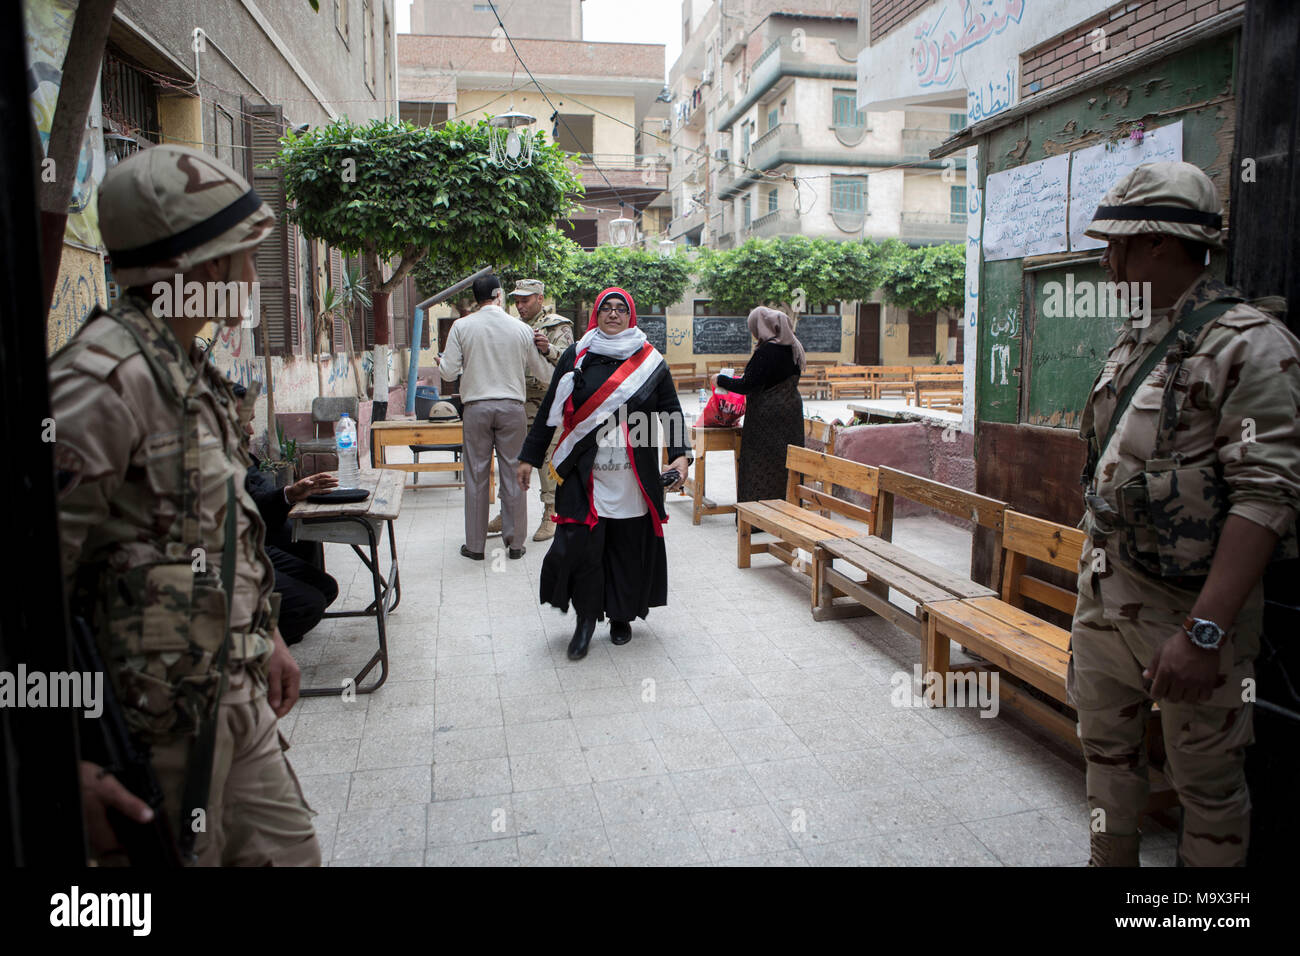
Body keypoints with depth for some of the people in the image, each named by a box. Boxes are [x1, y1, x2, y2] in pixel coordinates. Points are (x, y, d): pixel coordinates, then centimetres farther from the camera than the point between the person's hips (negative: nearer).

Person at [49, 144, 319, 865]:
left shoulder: (191, 372, 11)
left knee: (290, 852, 18)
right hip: (159, 723, -9)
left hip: (235, 693, 9)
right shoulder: (105, 377, -21)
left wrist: (264, 635, 21)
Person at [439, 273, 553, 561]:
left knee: (476, 476, 6)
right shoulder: (521, 329, 1)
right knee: (513, 475, 7)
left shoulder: (461, 326, -1)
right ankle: (515, 542, 14)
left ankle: (475, 545, 13)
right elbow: (543, 372, 9)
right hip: (512, 406, 0)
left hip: (475, 406, 0)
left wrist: (441, 363, 21)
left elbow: (449, 372, -2)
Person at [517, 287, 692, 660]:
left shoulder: (650, 362, 7)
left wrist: (680, 454, -8)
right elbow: (549, 410, 9)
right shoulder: (575, 357, 7)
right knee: (581, 546, -7)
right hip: (584, 476, 0)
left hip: (634, 478, 1)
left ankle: (621, 616, 25)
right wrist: (530, 457, 9)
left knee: (628, 548, 5)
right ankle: (586, 619, 13)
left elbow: (672, 411, 6)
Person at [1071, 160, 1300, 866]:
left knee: (1207, 780, 9)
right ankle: (1113, 862, 39)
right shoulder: (1131, 339, 10)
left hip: (1190, 605, -8)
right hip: (1104, 593, 8)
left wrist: (1204, 631, -29)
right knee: (1106, 746, 20)